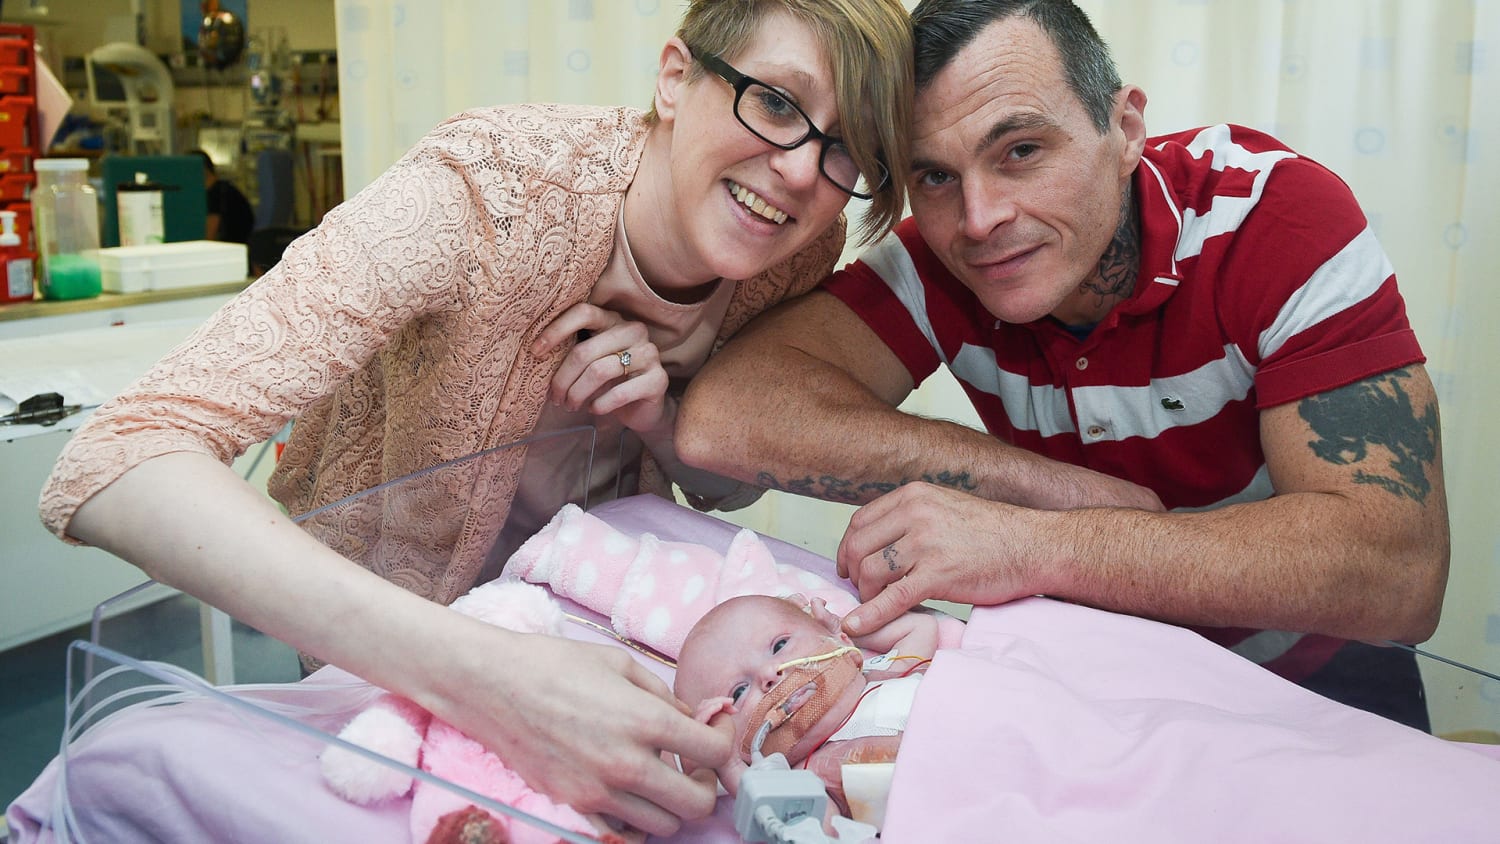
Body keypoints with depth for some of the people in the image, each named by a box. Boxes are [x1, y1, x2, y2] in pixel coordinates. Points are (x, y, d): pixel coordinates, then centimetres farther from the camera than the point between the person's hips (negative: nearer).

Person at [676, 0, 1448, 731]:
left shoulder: (1272, 212, -23)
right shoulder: (940, 261, -16)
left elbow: (1400, 571, -32)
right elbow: (721, 417, -32)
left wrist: (1039, 543, -42)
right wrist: (1068, 491, -31)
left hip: (1310, 680, -2)